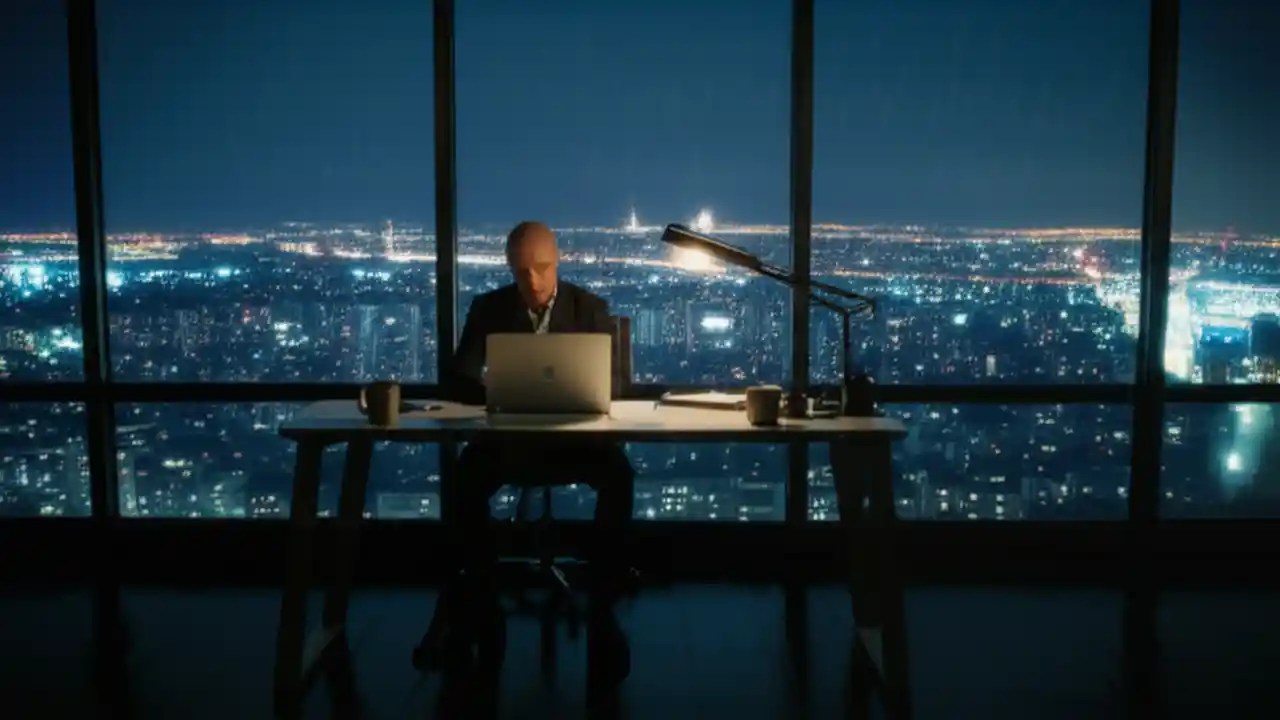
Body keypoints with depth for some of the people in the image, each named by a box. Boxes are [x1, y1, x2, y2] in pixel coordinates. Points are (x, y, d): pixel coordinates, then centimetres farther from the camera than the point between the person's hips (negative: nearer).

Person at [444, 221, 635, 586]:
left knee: (618, 472, -30)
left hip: (575, 434, 0)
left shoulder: (590, 308, -2)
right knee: (467, 474, -31)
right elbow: (457, 380, -6)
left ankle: (606, 580, -11)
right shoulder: (488, 308, -2)